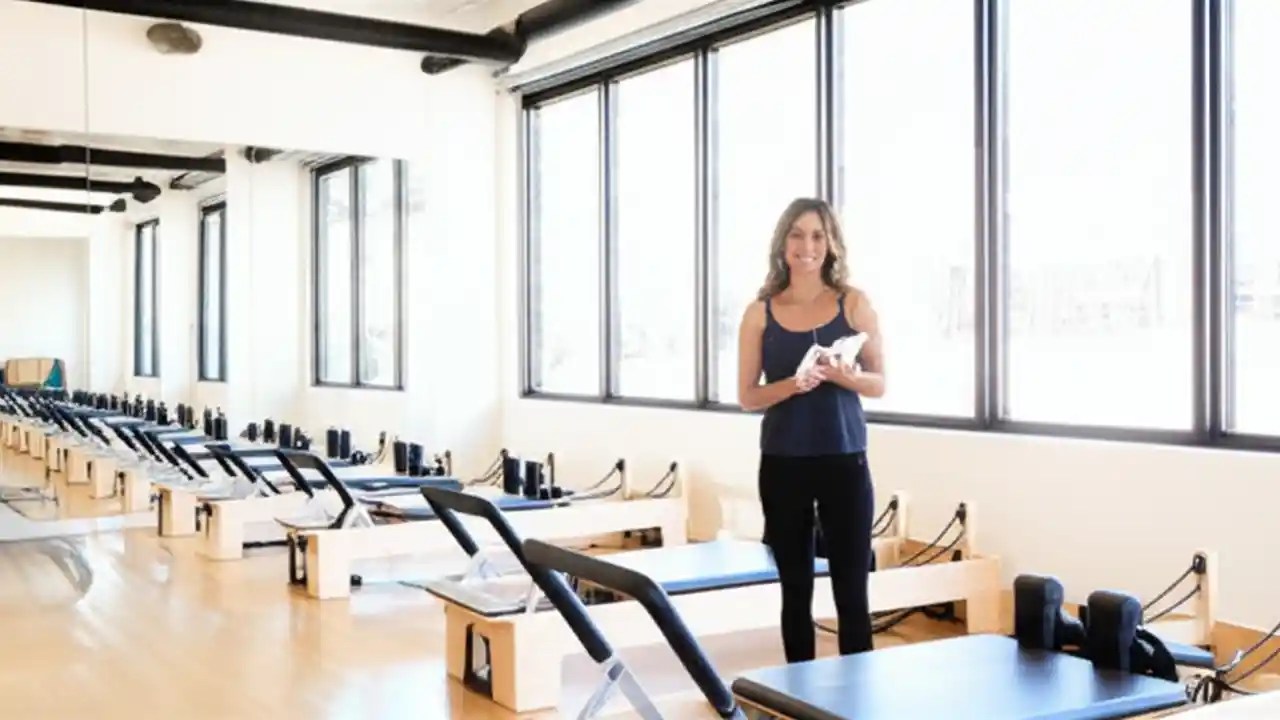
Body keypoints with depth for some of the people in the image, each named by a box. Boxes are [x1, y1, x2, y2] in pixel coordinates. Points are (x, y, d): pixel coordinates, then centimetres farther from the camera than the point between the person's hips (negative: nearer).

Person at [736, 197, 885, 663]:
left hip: (844, 460, -1)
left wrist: (838, 375, -17)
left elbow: (878, 384, 3)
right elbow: (747, 396, 3)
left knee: (851, 589, -1)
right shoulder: (760, 312, 3)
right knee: (795, 588, 8)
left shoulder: (854, 304, 2)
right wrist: (791, 385, -16)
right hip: (782, 463, 1)